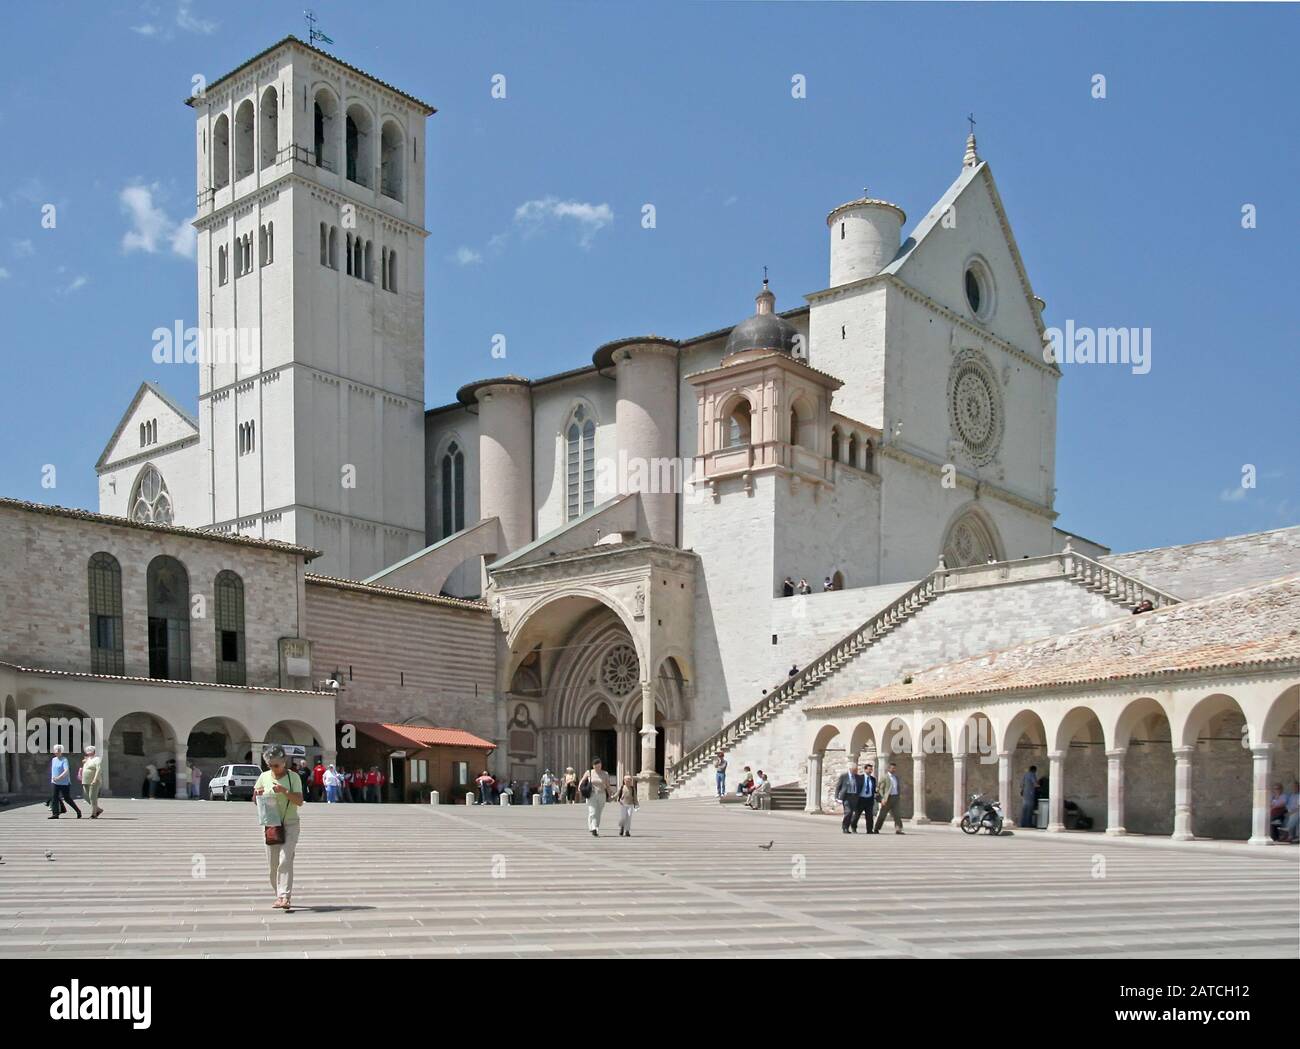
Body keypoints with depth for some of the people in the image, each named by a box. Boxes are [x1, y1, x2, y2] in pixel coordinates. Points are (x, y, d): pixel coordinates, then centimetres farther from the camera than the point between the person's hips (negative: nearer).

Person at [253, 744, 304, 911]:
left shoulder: (293, 777, -3)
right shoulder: (264, 777, 7)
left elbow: (299, 801, -9)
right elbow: (256, 802, 15)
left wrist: (285, 791, -23)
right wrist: (256, 794, -8)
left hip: (290, 824, -4)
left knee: (285, 860, -15)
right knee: (272, 863, 5)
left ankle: (284, 897, -19)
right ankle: (280, 894, 19)